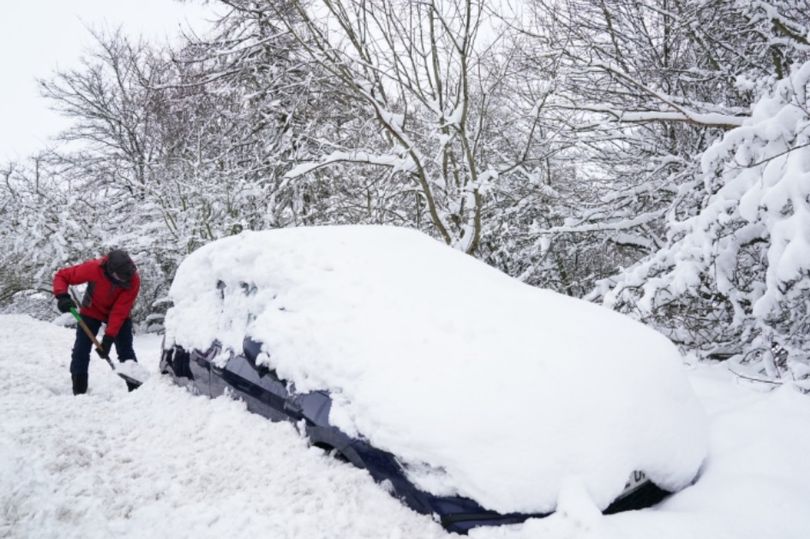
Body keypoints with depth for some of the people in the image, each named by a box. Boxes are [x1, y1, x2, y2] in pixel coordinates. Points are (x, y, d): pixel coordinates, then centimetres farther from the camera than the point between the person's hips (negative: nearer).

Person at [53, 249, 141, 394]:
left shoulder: (134, 279, -32)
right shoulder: (93, 268, -33)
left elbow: (119, 312, -30)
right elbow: (61, 276, -19)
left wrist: (109, 337, -35)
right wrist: (62, 296, -37)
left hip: (119, 315, 0)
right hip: (92, 311, 1)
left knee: (126, 351, -5)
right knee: (81, 350, -4)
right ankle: (79, 391, 8)